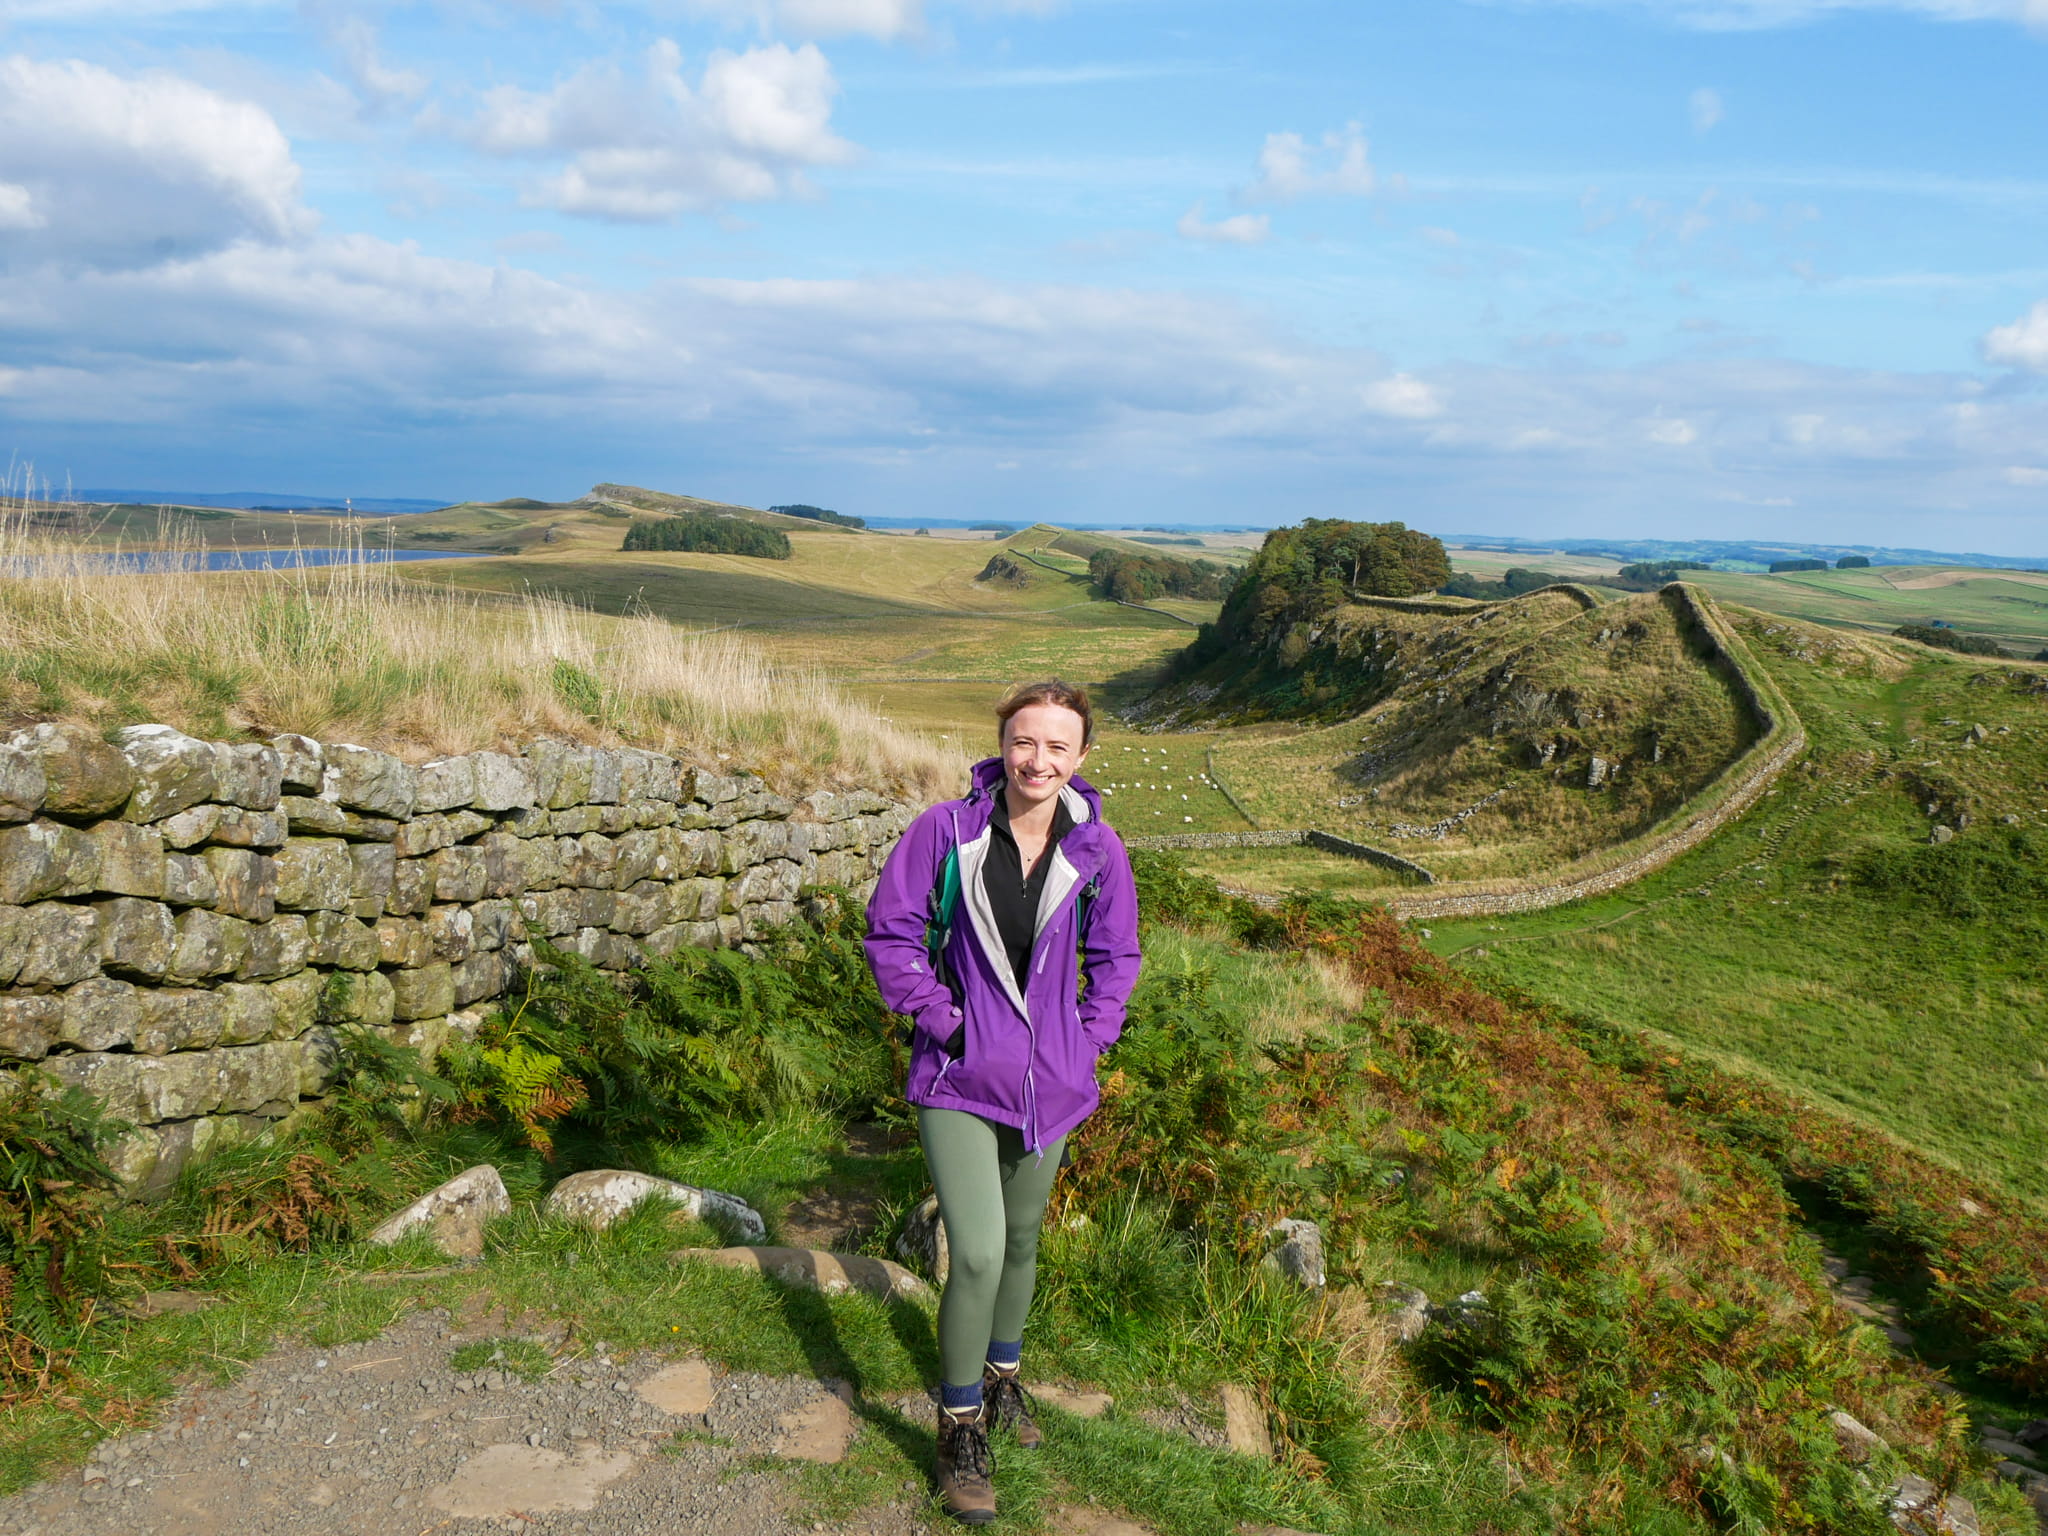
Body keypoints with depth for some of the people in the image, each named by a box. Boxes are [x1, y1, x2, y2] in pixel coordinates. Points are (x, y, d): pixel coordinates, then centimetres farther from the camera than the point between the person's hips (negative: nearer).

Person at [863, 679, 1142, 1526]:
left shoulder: (1097, 849, -6)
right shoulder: (946, 829, -14)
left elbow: (1114, 957, 8)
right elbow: (890, 931, -6)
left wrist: (1088, 1042, 0)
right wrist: (940, 1018, -10)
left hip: (1046, 1080, 4)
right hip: (960, 1077, -3)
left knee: (1022, 1237, 21)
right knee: (977, 1252, -12)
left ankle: (1002, 1375, 47)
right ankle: (961, 1430, 11)